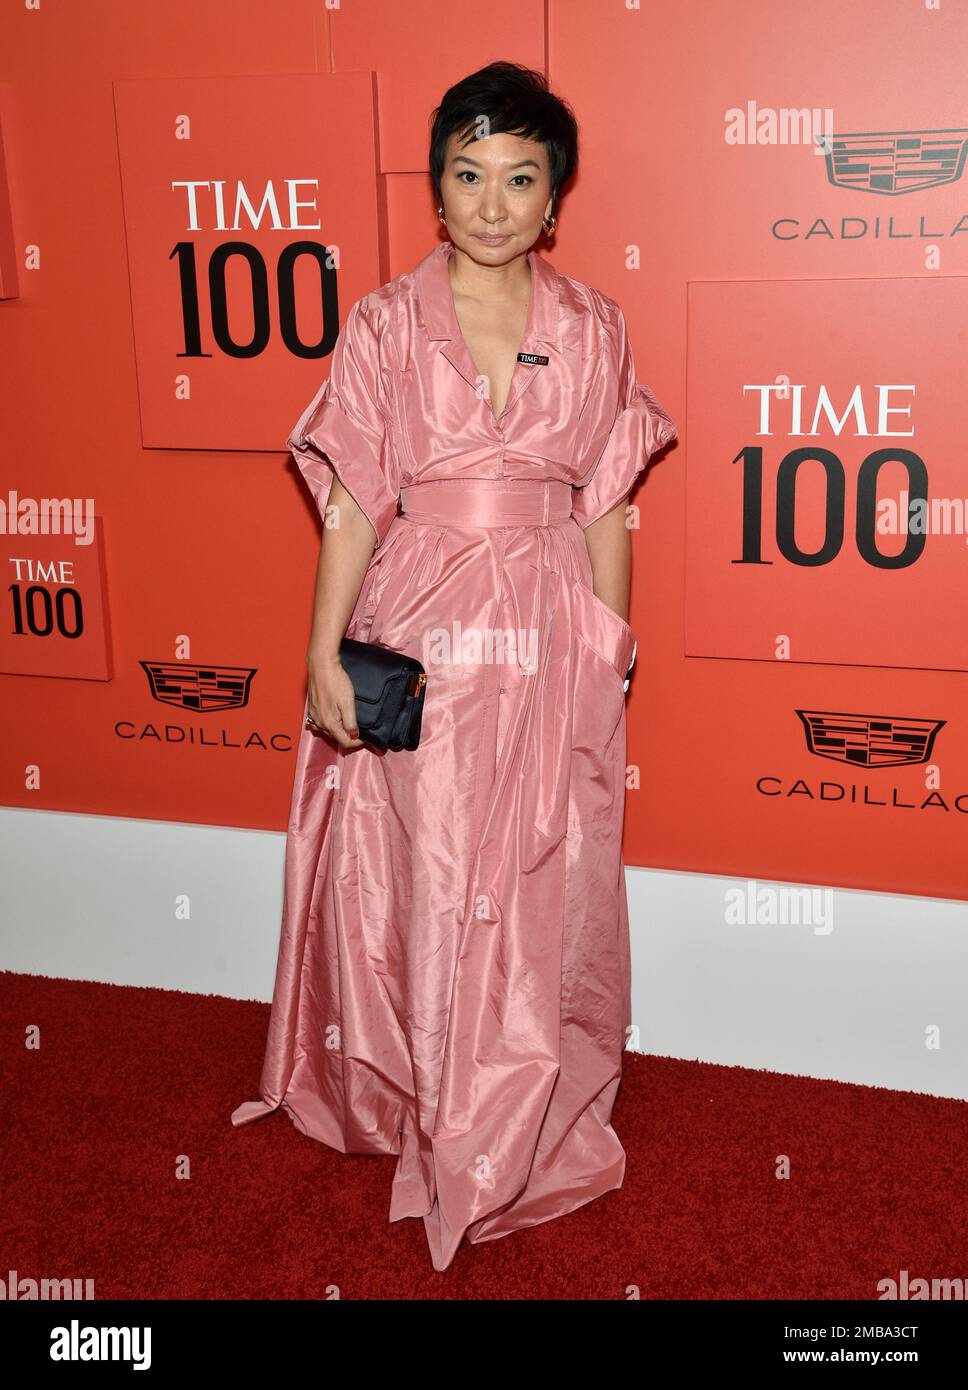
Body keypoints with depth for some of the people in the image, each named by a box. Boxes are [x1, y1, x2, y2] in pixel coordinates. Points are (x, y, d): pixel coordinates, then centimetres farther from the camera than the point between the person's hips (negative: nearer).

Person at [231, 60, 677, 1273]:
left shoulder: (591, 328, 1)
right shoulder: (385, 325, -3)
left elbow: (608, 505, 5)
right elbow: (352, 501, -4)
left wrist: (611, 649, 7)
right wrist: (325, 655, -8)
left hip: (550, 646, 1)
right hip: (418, 640, -1)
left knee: (543, 887, 10)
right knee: (426, 883, 10)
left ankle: (532, 1123, 32)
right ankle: (439, 1116, 32)